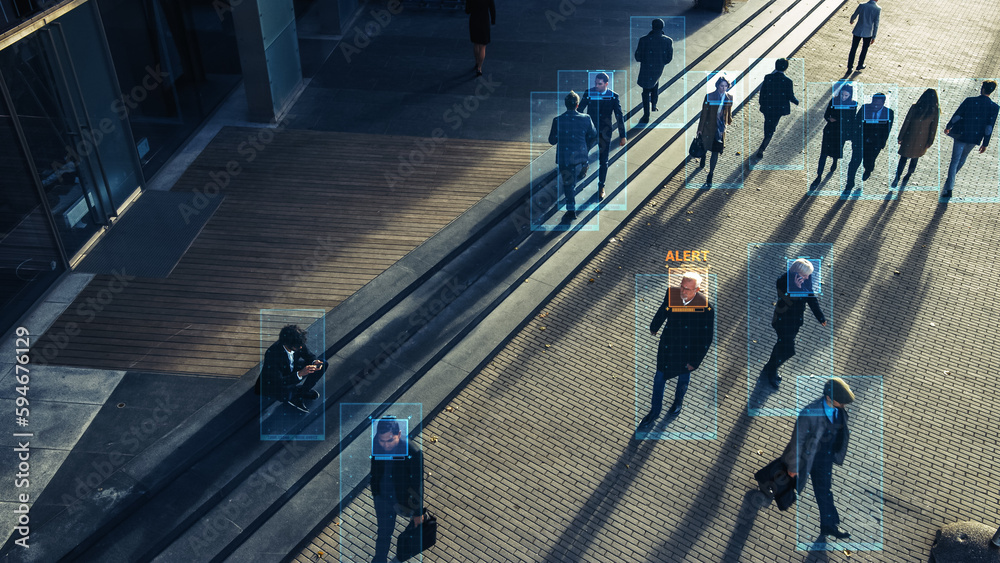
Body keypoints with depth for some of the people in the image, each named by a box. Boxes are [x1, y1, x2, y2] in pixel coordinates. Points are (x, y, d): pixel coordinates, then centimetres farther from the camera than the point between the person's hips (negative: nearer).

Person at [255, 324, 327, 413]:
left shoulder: (298, 344, -20)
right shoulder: (272, 353, -37)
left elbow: (310, 356, -1)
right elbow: (279, 382, -38)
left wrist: (314, 362, -25)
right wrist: (300, 373, -47)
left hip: (293, 371, 6)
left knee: (323, 364, -8)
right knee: (285, 394, -41)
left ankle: (301, 392, 1)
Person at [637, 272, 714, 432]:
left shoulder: (705, 307, -28)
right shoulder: (671, 294, -20)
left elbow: (707, 338, -17)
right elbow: (662, 311, 4)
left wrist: (695, 361, -13)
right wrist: (654, 328, 21)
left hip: (688, 351, -1)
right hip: (668, 346, 2)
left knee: (684, 378, 24)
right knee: (659, 378, 9)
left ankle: (678, 400, 55)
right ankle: (655, 411, 29)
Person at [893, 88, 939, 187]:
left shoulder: (914, 107, -15)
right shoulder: (935, 111, -10)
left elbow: (906, 123, -11)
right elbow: (934, 128, -4)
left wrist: (900, 137, -2)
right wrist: (930, 142, 6)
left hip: (909, 138, -2)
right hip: (922, 141, 2)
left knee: (903, 158, 9)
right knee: (915, 159, 20)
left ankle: (897, 178, 2)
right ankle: (907, 178, 32)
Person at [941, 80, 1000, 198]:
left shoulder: (969, 101, -11)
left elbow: (956, 116, -4)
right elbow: (990, 127, -6)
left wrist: (948, 127, 14)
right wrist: (985, 144, 0)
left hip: (961, 135, -3)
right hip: (975, 138, 3)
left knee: (954, 161, 0)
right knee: (962, 159, 24)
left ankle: (948, 189, -9)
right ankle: (950, 181, 40)